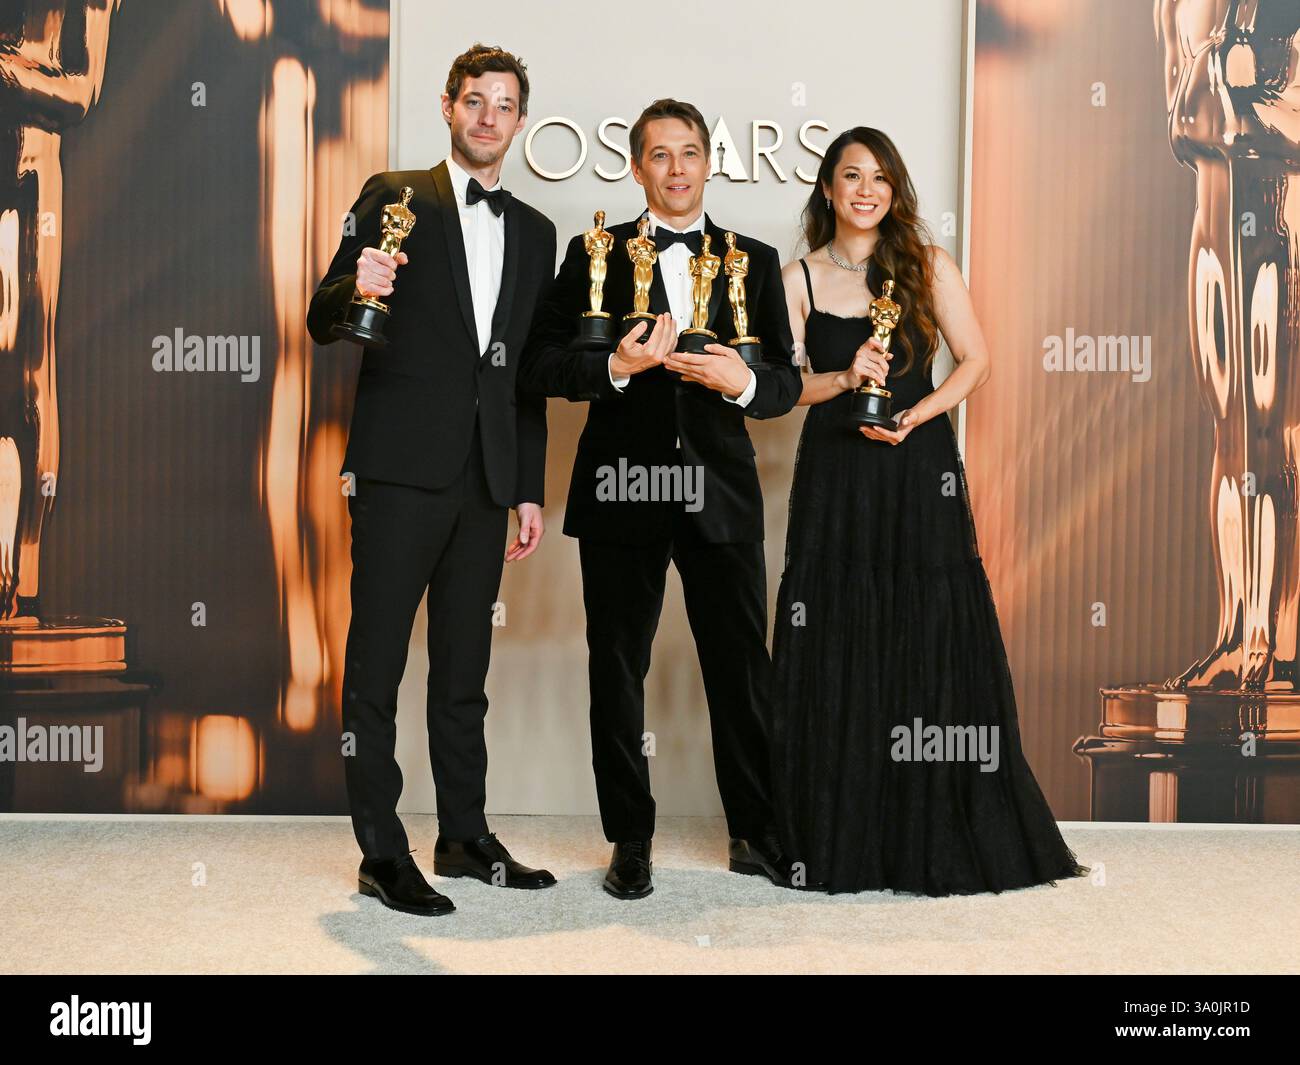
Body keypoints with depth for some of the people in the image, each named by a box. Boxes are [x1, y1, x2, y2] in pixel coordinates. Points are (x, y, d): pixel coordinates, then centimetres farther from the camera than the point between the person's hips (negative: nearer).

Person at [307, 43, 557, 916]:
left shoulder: (534, 231, 16)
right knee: (377, 664, -1)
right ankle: (382, 852, 7)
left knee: (465, 670, 12)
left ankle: (466, 837, 22)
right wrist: (355, 289, -25)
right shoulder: (394, 197, 2)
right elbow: (324, 323, -1)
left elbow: (529, 371, 16)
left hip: (486, 478, 5)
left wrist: (530, 489, 12)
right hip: (401, 467, -5)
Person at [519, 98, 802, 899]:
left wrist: (746, 381, -14)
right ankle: (631, 841, 20)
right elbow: (540, 366, 0)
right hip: (622, 489, 0)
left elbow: (789, 382, 8)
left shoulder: (755, 261, 10)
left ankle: (756, 833, 21)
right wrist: (616, 366, -17)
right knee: (618, 669, 7)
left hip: (720, 492, 1)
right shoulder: (596, 254, 6)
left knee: (742, 666, 5)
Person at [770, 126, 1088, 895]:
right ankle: (839, 842, 11)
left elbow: (976, 361, 4)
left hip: (920, 472, 0)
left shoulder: (928, 266, 6)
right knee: (836, 654, 1)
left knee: (931, 649, -1)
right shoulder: (800, 278, 6)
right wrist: (844, 379, -19)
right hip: (835, 477, 0)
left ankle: (938, 841, 11)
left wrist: (915, 414, -11)